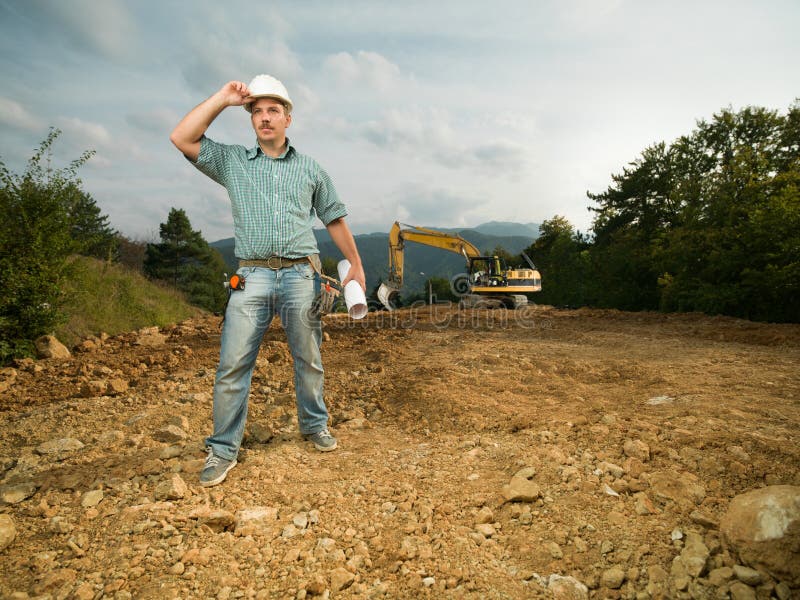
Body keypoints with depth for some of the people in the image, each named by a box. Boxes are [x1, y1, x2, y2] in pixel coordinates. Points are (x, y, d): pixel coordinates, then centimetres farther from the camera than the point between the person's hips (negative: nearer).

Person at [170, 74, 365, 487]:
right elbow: (182, 139, 3)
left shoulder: (311, 170, 14)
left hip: (301, 275, 1)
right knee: (233, 364, -4)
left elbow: (335, 220, 17)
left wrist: (355, 265, 14)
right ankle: (223, 450, 7)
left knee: (308, 359, 9)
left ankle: (315, 426, 27)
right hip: (252, 277, 0)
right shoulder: (232, 162, 13)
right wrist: (223, 98, 5)